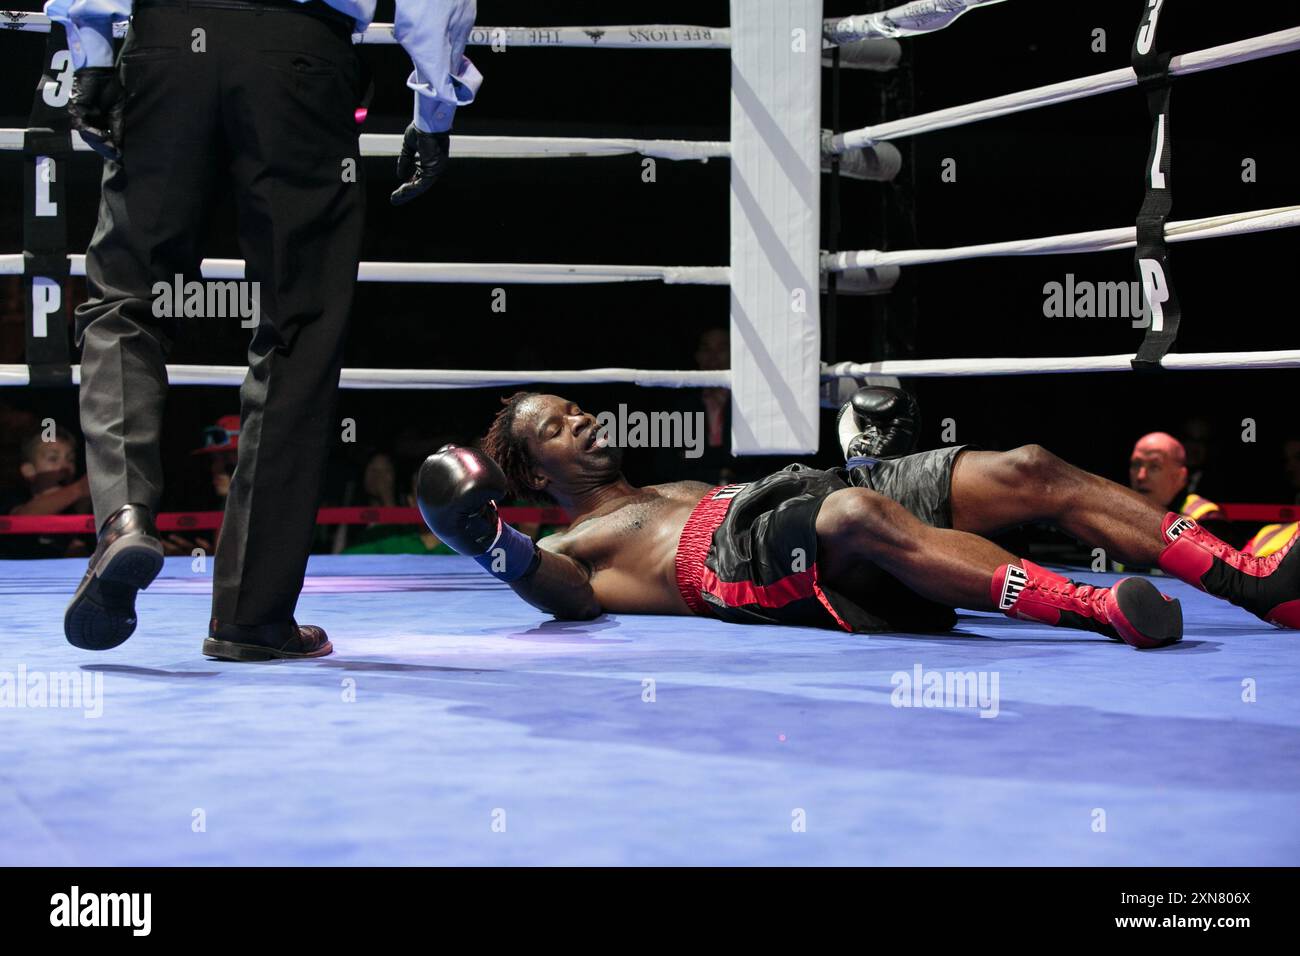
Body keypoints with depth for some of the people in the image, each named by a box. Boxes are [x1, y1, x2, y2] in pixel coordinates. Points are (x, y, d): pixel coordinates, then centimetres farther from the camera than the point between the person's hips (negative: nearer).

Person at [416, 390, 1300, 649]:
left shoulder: (678, 492, 39)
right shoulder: (570, 550, 17)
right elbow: (560, 593, -7)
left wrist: (867, 446, 37)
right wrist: (488, 540, -22)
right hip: (750, 565, -8)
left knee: (1028, 471, -10)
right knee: (855, 514, -41)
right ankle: (1105, 611, -49)